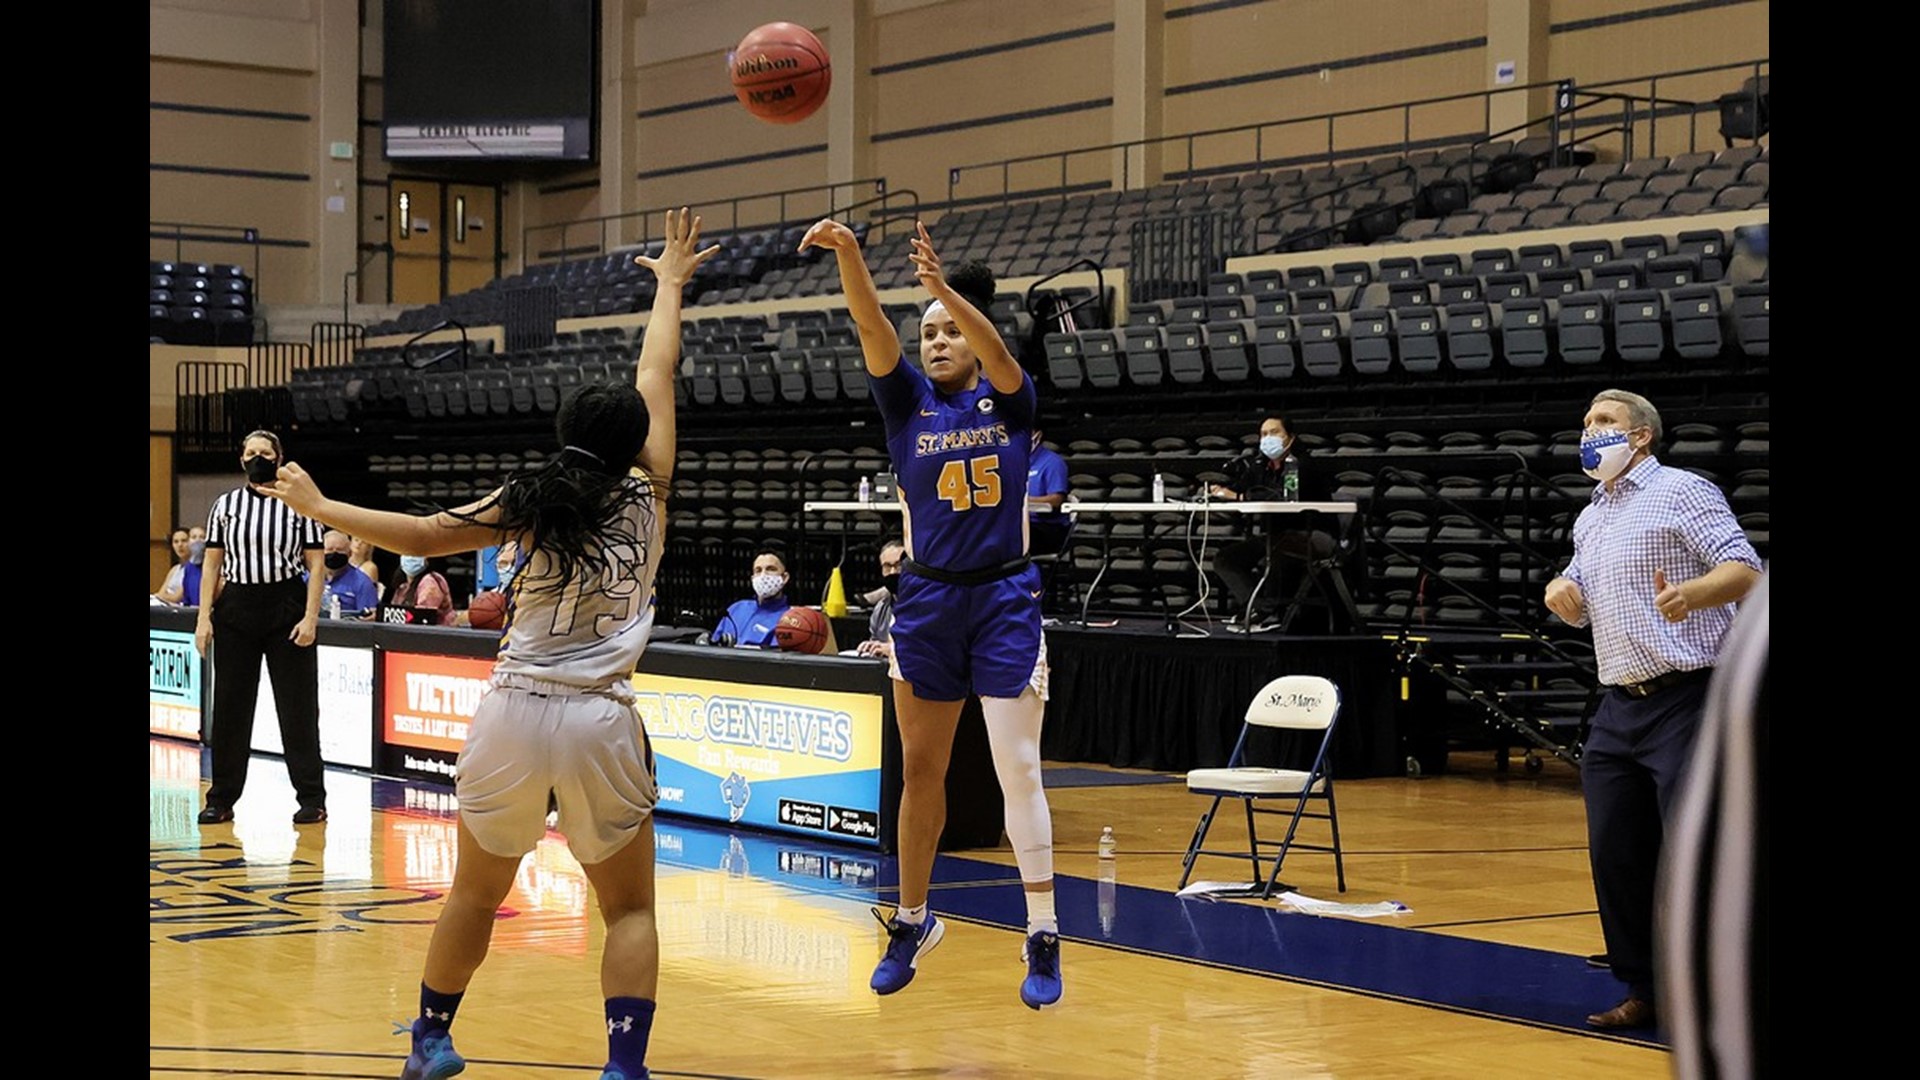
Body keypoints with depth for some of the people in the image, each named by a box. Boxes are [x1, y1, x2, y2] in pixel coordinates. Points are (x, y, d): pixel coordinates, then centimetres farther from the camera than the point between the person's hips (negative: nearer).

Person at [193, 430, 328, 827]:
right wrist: (204, 618, 0)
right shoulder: (225, 505, 9)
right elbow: (212, 565, 8)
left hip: (287, 609, -2)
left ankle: (311, 799, 4)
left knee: (298, 707, -1)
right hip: (235, 611, 2)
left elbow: (315, 565, 0)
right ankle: (222, 798, 12)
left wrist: (310, 618, -9)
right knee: (229, 706, 4)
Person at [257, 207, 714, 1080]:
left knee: (476, 892, 20)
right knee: (629, 908, 9)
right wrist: (670, 283, 27)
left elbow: (424, 535, -2)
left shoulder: (532, 503, 1)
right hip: (600, 723, -1)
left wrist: (320, 507, 9)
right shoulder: (645, 500, 4)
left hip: (514, 714, 1)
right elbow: (657, 376, 15)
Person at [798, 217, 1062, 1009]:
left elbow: (996, 352, -21)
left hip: (1004, 600, -2)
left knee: (1018, 769, -5)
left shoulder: (1009, 401, 1)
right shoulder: (909, 402, 4)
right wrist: (848, 253, -30)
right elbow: (872, 329, -13)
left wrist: (945, 288, -39)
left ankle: (1042, 938, 1)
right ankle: (912, 921, 24)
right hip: (926, 600, 3)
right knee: (920, 769, 10)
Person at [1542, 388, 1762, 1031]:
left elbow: (1745, 569, -14)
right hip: (1618, 708, 8)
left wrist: (1689, 594, -34)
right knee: (1616, 856, 6)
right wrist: (1560, 592, 4)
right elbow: (1582, 610, 28)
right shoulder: (1590, 519, 19)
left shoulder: (1681, 492, -4)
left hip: (1686, 702, -8)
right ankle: (1646, 990, 16)